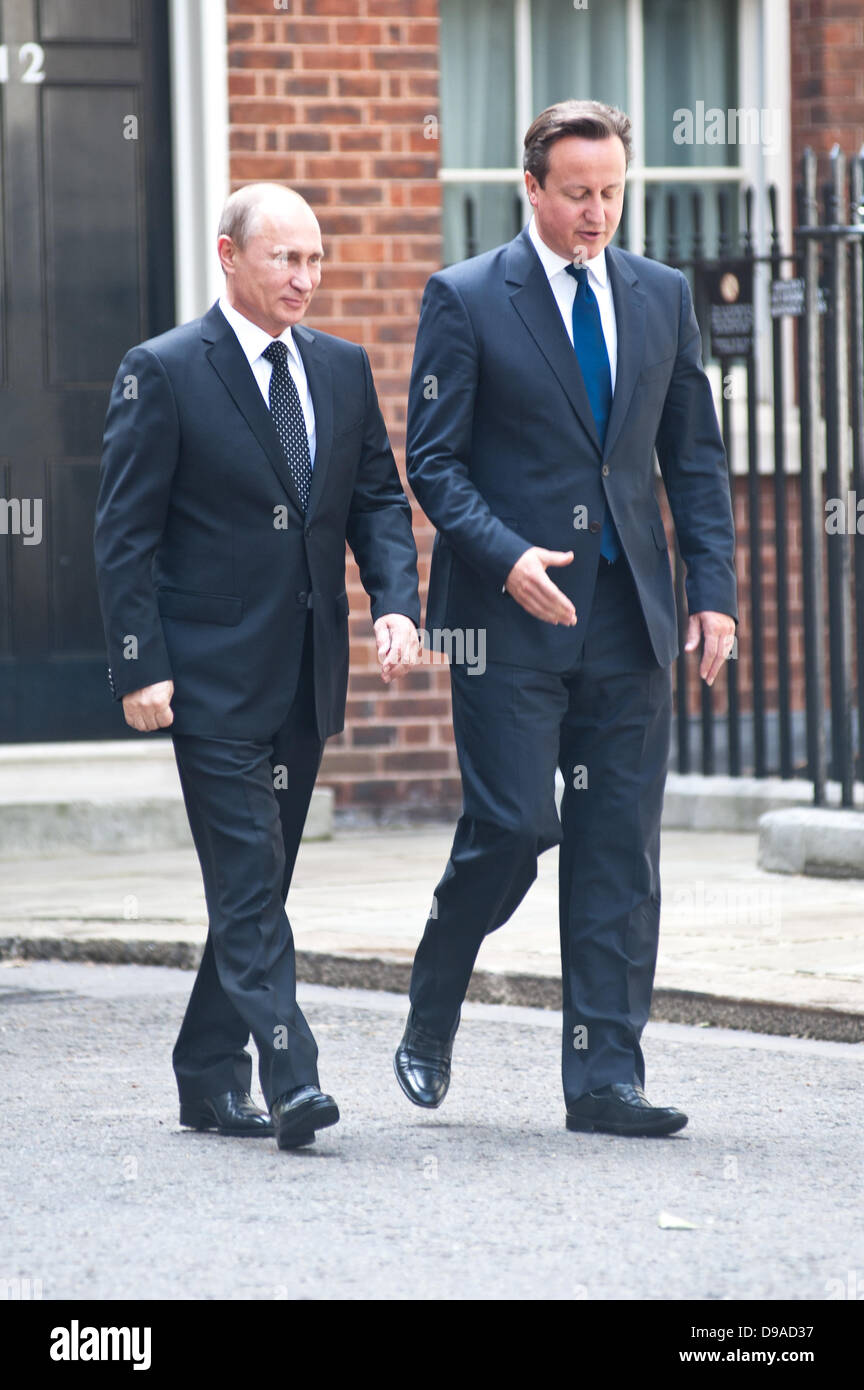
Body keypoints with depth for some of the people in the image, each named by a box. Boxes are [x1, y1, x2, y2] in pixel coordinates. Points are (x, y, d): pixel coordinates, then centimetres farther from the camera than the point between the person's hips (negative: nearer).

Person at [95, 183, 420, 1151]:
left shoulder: (342, 369, 11)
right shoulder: (162, 373, -6)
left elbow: (378, 499, 13)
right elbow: (125, 533, -7)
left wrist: (396, 602, -5)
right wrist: (139, 666, -13)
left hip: (306, 674, 6)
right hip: (213, 676, -6)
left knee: (258, 882, 12)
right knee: (248, 884, -10)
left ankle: (209, 1079, 21)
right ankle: (290, 1081, -17)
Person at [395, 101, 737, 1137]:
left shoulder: (661, 296, 11)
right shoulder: (465, 298, -2)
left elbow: (695, 457, 14)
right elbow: (433, 460, -4)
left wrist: (714, 588, 5)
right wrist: (506, 558, -18)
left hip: (628, 619, 4)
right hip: (509, 617, -4)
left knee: (620, 849, 1)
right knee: (514, 826, -9)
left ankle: (604, 1078, 4)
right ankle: (430, 1021, 15)